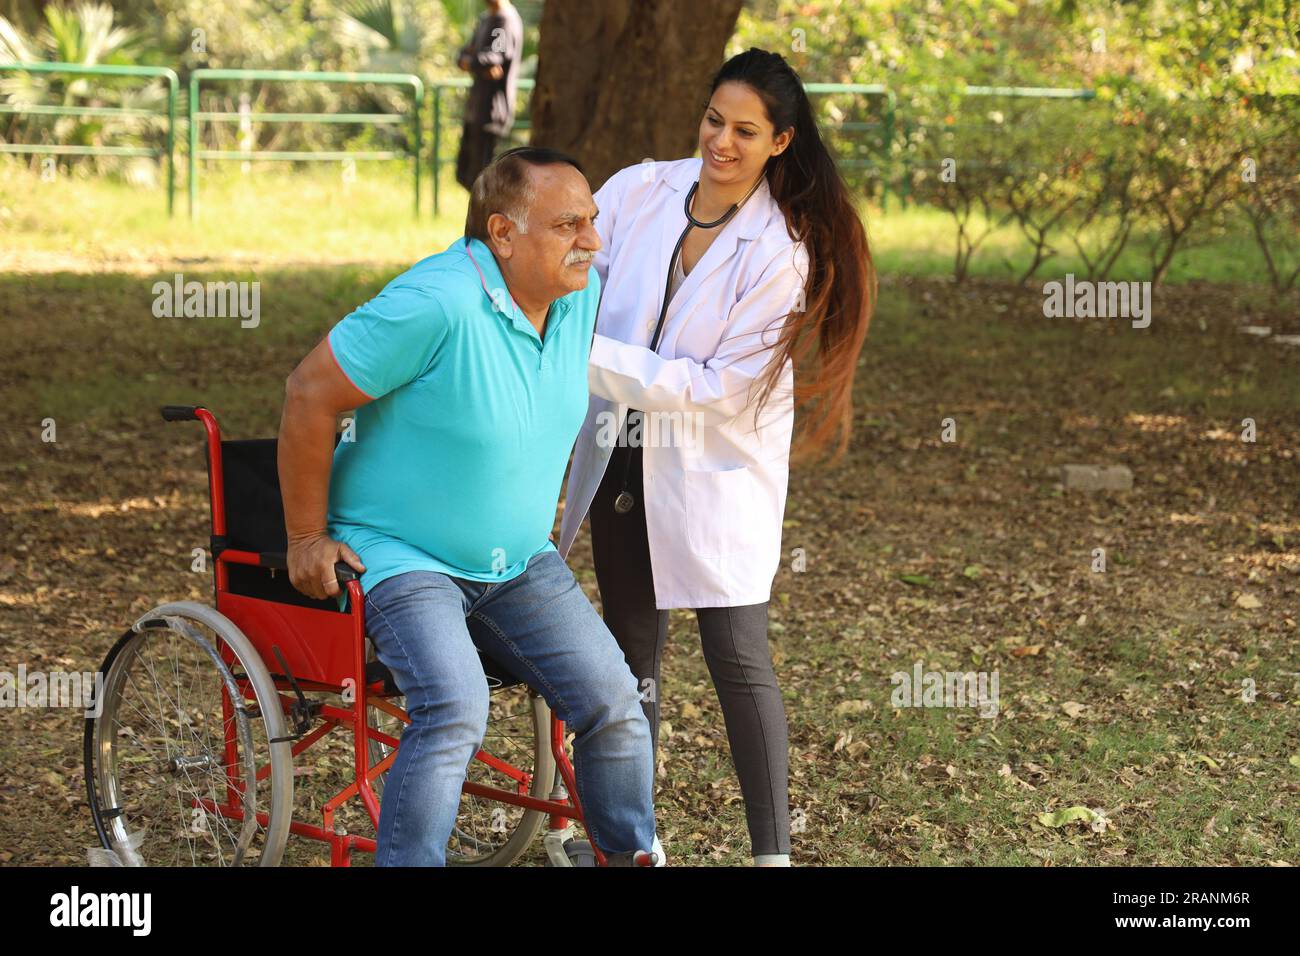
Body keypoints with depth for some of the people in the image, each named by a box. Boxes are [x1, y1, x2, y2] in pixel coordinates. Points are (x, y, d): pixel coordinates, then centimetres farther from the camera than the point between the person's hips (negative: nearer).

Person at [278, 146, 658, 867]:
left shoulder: (581, 296, -3)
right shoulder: (438, 303, -27)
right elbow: (310, 394, -21)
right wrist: (307, 539, -14)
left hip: (519, 560, 7)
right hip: (399, 556, -7)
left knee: (612, 700, -1)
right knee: (455, 710, -28)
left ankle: (632, 854, 19)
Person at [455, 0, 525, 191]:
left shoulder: (507, 21, -15)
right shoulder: (485, 19, 14)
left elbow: (491, 58, -26)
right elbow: (463, 53, 13)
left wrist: (467, 63, -5)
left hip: (493, 109, -10)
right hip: (476, 106, 10)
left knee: (478, 179, -7)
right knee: (464, 176, 15)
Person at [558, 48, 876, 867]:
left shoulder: (780, 251, -17)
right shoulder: (639, 191, -7)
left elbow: (721, 388, -19)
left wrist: (597, 359, -24)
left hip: (715, 470, -4)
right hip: (620, 459, 4)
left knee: (738, 658, -7)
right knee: (631, 648, 15)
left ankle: (773, 849, 2)